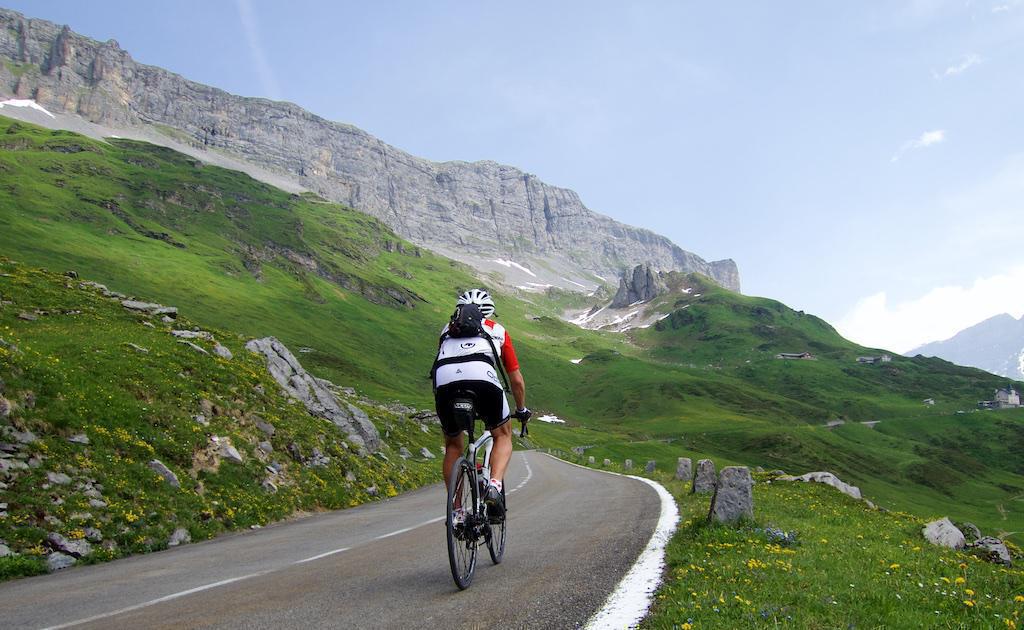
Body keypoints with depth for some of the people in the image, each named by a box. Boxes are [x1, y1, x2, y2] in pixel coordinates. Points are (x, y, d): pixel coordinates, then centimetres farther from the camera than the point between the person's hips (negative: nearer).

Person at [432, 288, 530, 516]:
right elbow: (516, 380, 34)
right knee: (503, 435, 23)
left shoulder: (447, 330, 37)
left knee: (453, 445, 25)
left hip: (444, 383, 2)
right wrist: (522, 409, 49)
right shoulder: (497, 330, 32)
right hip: (483, 380, -2)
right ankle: (494, 486, -1)